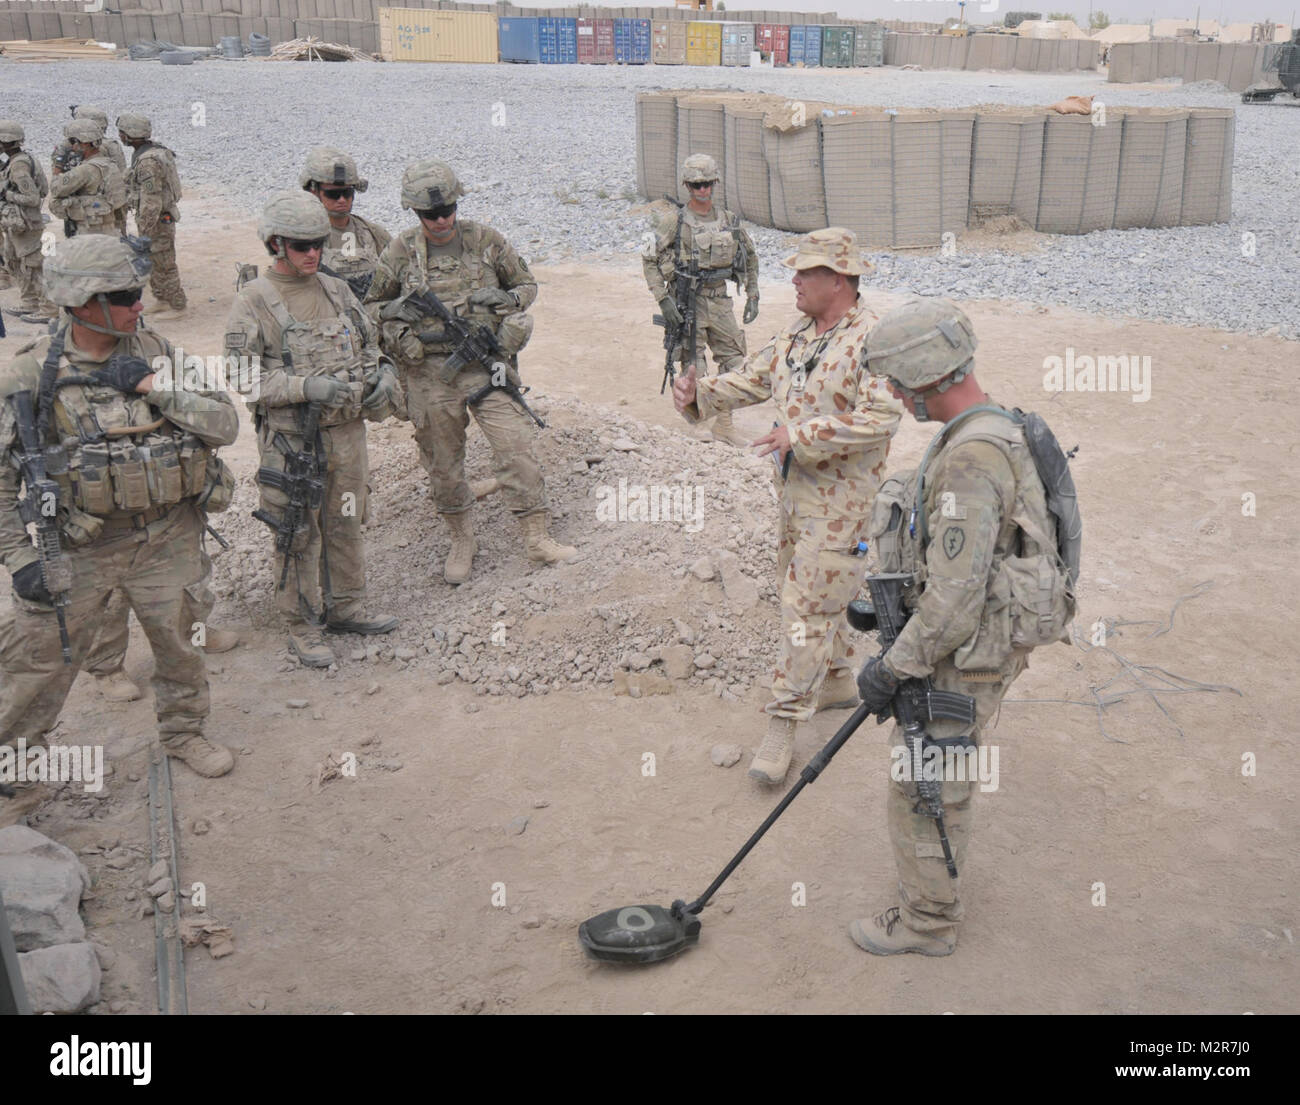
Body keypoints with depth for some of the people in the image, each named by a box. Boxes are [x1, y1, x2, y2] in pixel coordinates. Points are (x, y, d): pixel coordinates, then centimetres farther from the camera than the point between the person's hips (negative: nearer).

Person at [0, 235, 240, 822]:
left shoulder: (155, 351, -4)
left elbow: (224, 424, -8)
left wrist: (155, 387, -20)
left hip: (169, 537, 3)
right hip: (80, 548, -3)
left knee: (180, 641, 19)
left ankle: (183, 729, 44)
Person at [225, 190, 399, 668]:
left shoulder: (336, 290, 8)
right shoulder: (253, 302, -9)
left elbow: (369, 346, 18)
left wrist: (383, 376, -4)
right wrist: (305, 385, -25)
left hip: (348, 433, 5)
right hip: (291, 441, -5)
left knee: (345, 524, 17)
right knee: (299, 537, 4)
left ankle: (345, 607, 34)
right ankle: (301, 626, 18)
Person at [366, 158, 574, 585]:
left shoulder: (487, 240, 0)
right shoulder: (400, 252, 0)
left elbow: (527, 285, 12)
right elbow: (372, 304, 13)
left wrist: (504, 298, -9)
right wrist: (394, 310, -9)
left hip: (487, 367, -1)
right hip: (430, 376, 1)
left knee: (516, 451, -7)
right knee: (444, 465, 10)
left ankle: (538, 540, 2)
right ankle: (462, 542, 29)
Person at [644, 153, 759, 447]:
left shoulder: (730, 221, 6)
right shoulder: (674, 221, -7)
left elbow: (750, 257, 19)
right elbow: (649, 260, -6)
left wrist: (752, 296, 12)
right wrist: (663, 299, -14)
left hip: (719, 300, 5)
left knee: (734, 360, 6)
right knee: (693, 367, -1)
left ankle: (724, 424, 18)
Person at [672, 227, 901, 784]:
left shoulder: (871, 340, -18)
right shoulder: (795, 334, 9)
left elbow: (882, 417, -27)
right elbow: (751, 379, 12)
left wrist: (802, 435, -27)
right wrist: (699, 393, -7)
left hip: (840, 499, -9)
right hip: (795, 489, 9)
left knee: (808, 606, -7)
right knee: (806, 590, 21)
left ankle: (785, 722, 0)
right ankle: (837, 679, 40)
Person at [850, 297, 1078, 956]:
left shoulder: (971, 457, -28)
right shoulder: (989, 430, 6)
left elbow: (956, 592, -29)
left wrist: (895, 667, -19)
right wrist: (888, 606, 23)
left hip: (966, 654, -10)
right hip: (973, 639, 10)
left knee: (923, 791, 6)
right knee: (940, 783, 25)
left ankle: (926, 921, 24)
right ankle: (933, 881, 43)